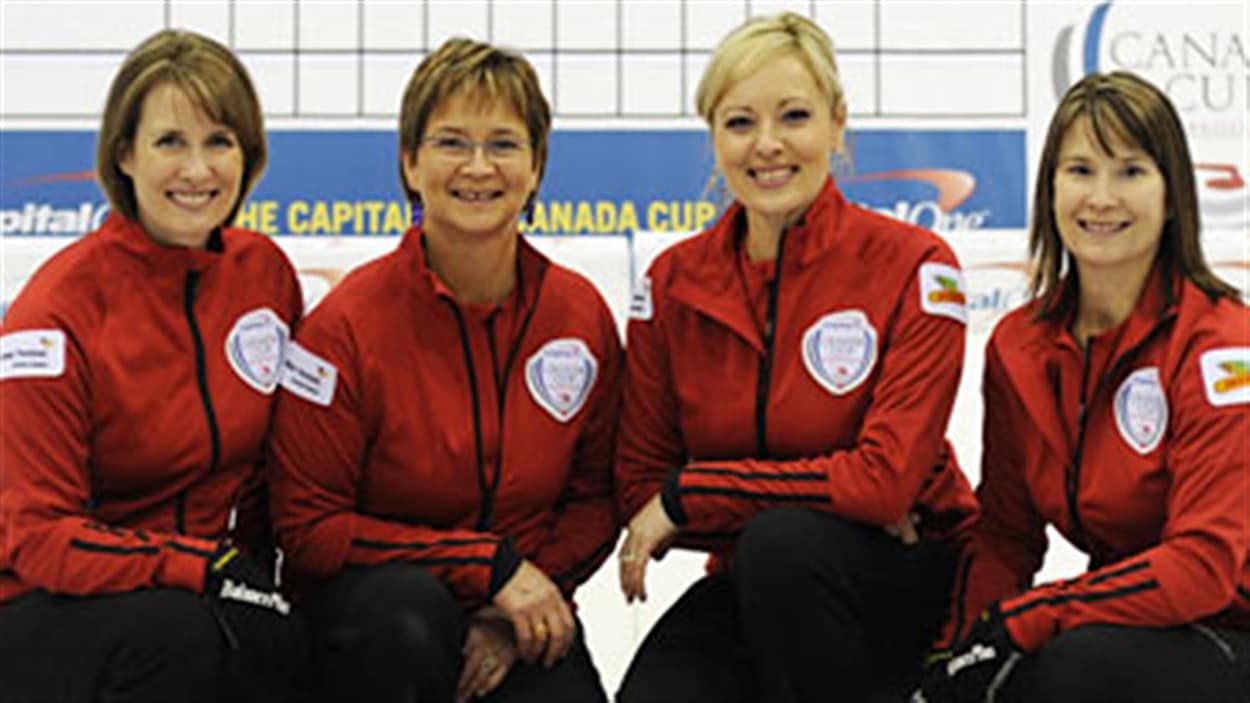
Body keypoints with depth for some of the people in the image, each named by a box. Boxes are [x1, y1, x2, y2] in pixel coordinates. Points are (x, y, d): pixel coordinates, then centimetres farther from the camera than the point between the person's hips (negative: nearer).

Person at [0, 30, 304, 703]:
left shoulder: (267, 271, 2)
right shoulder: (60, 306, -14)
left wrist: (256, 570, -1)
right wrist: (207, 569, -25)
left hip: (215, 597, 4)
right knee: (175, 633, -36)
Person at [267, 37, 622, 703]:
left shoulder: (582, 314, 0)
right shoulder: (347, 323, -11)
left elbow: (594, 499, 8)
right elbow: (309, 528, -10)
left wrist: (525, 600, -10)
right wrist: (487, 564, -16)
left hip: (518, 623, 3)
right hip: (369, 614, -2)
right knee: (406, 610, -35)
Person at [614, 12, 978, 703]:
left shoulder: (913, 265, -11)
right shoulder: (672, 283, 0)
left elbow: (887, 478, -18)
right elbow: (641, 484, 1)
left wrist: (689, 495, -16)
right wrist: (838, 507, -13)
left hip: (910, 581, -2)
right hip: (751, 585, 2)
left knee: (783, 541, -35)